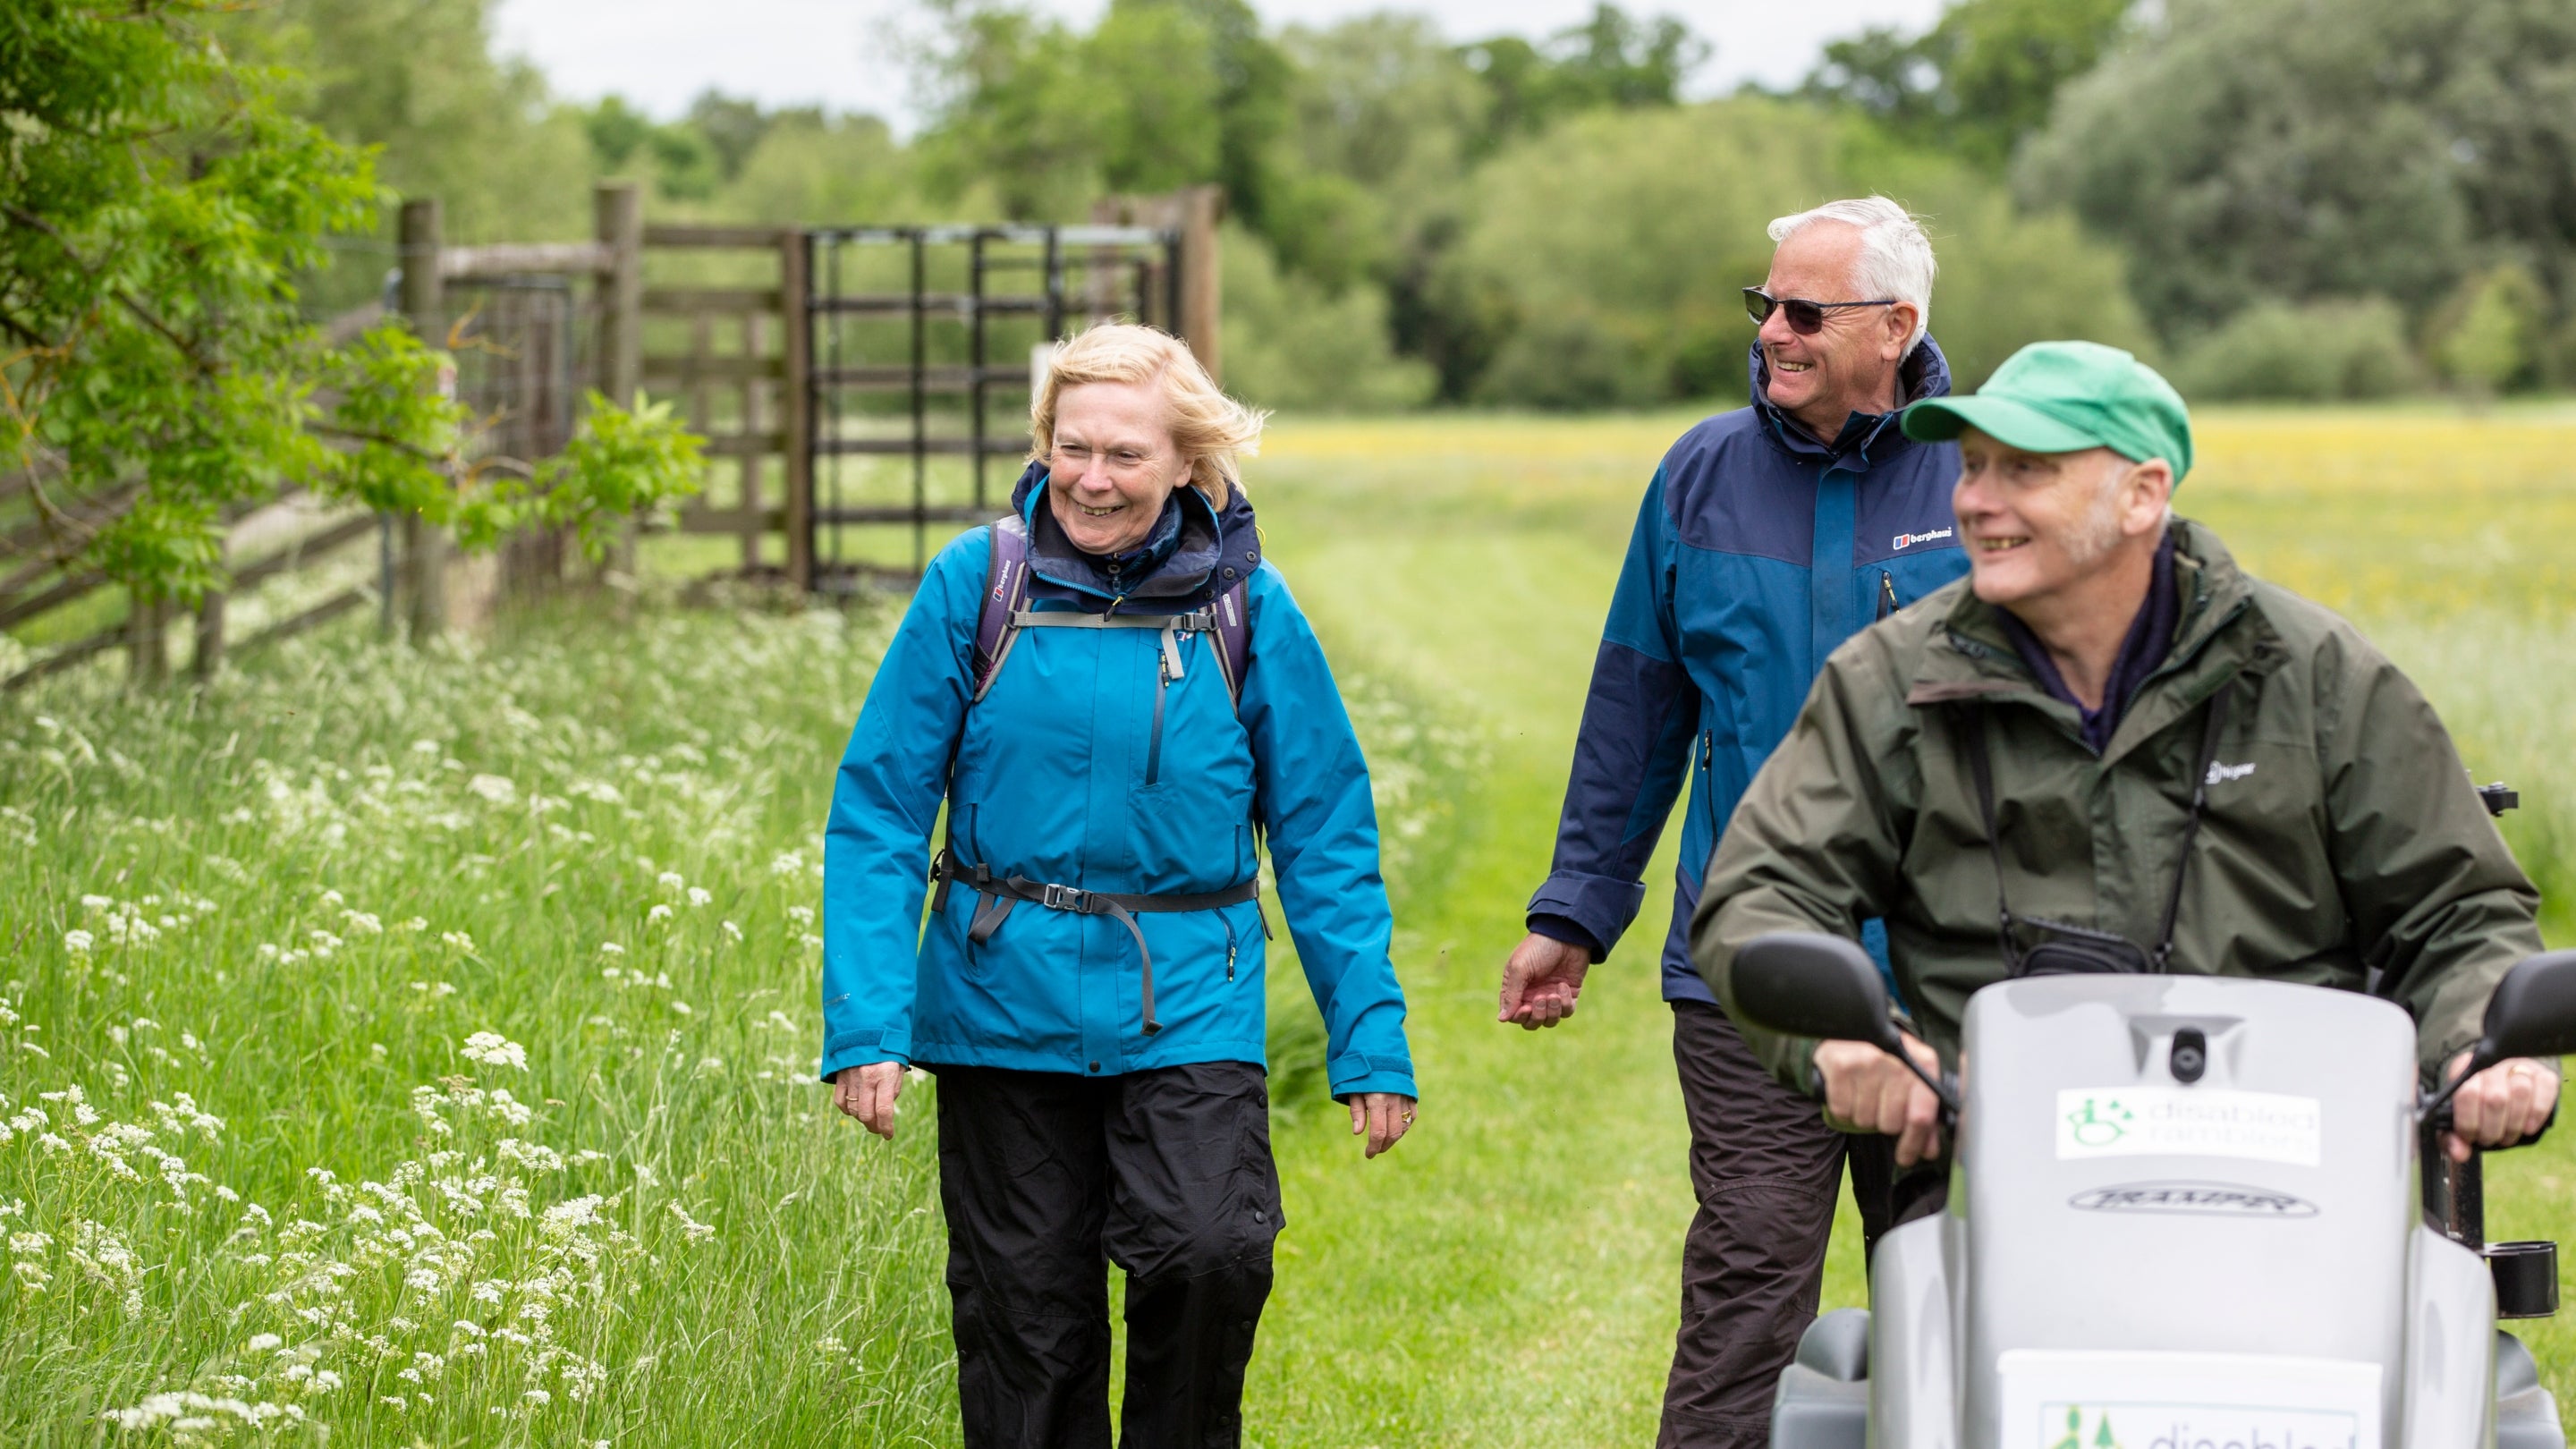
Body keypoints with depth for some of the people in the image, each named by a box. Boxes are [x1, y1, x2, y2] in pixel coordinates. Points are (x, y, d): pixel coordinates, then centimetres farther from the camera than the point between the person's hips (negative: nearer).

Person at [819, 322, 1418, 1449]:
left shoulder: (1245, 607, 0)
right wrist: (866, 1018, -10)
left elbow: (1324, 836, 5)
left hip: (1188, 1010, -1)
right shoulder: (975, 584, -1)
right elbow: (878, 810, -1)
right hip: (1005, 1007, 1)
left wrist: (1369, 1038, 0)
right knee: (1025, 1311, 6)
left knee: (1213, 1252, -21)